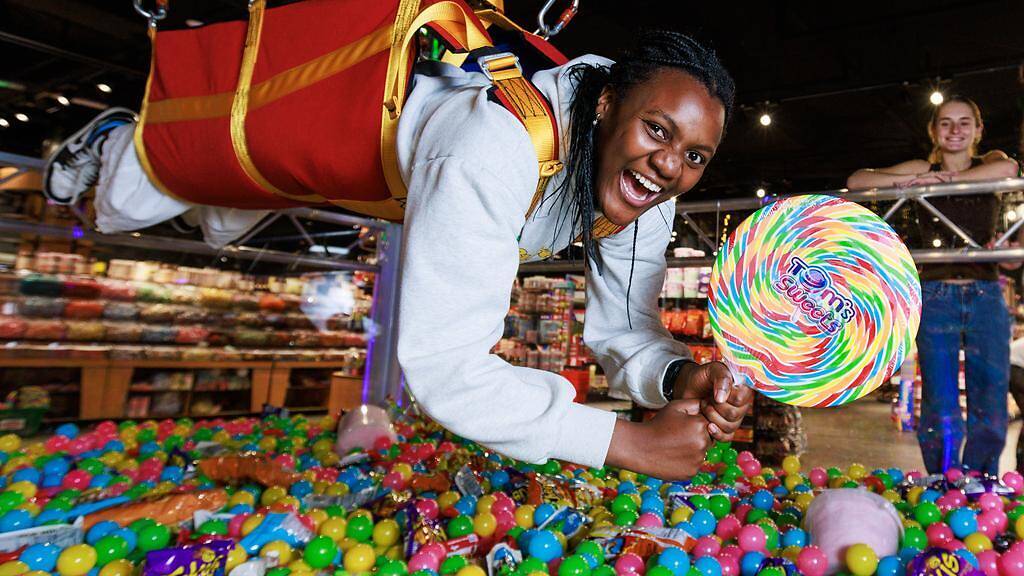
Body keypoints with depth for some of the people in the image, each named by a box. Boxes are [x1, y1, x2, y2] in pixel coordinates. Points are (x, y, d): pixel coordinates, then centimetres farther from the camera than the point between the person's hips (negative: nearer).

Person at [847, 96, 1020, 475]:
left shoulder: (988, 162, 10)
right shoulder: (922, 170, 9)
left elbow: (1009, 169, -15)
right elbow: (856, 181, 1)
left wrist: (944, 179, -14)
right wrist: (905, 181, -12)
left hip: (985, 296, 1)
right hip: (936, 297, -1)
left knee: (990, 411, 2)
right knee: (940, 411, -5)